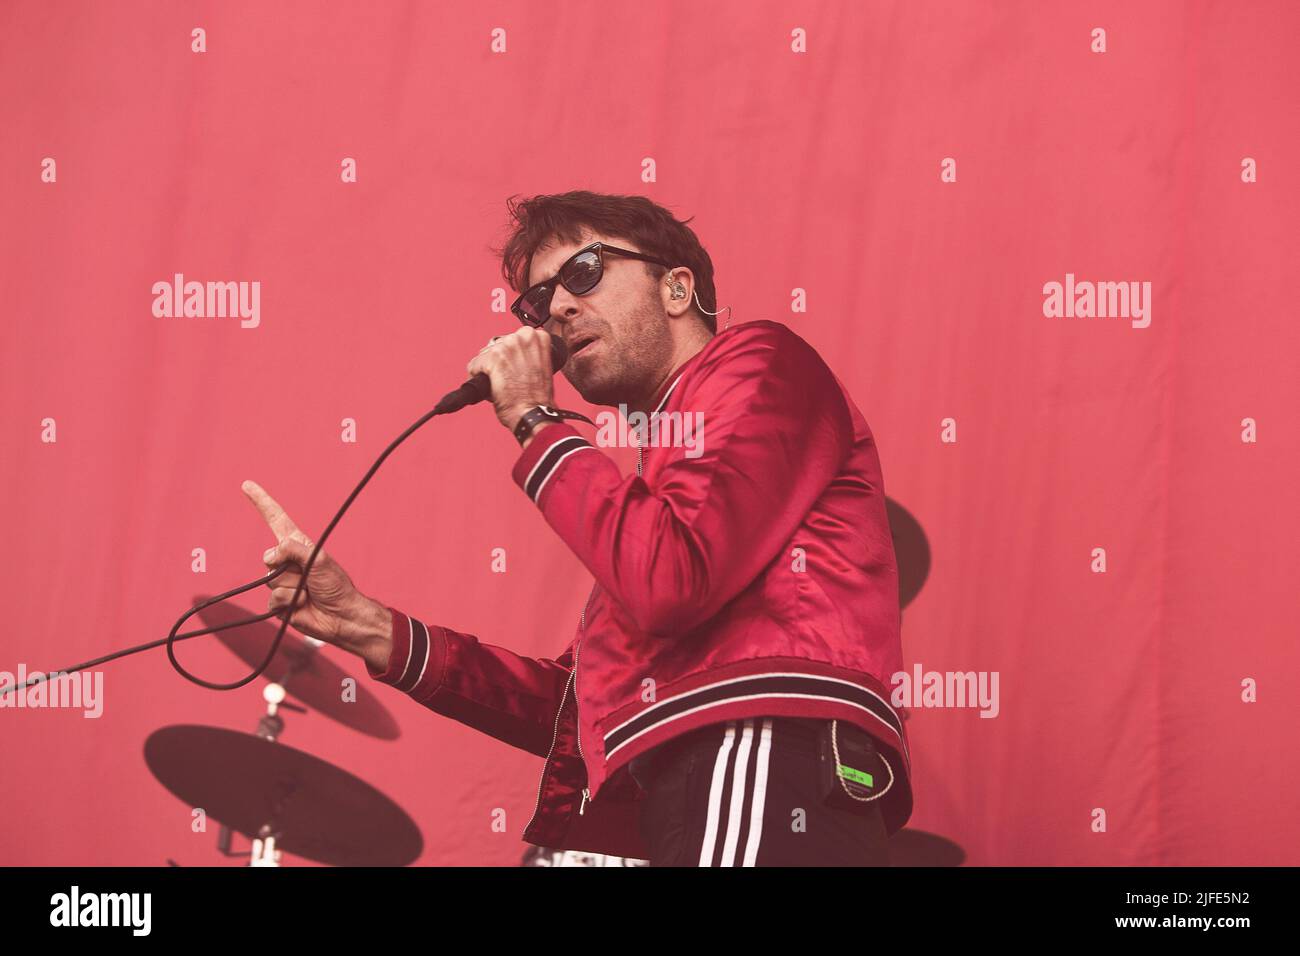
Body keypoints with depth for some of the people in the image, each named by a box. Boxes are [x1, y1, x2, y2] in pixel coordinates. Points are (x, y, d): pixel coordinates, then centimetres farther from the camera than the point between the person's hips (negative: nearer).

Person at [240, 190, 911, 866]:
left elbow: (671, 583, -13)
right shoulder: (666, 457, 28)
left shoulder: (758, 363, 4)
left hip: (767, 774, -8)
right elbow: (576, 708, 23)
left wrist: (535, 421, 1)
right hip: (692, 797, 8)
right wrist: (364, 625, 16)